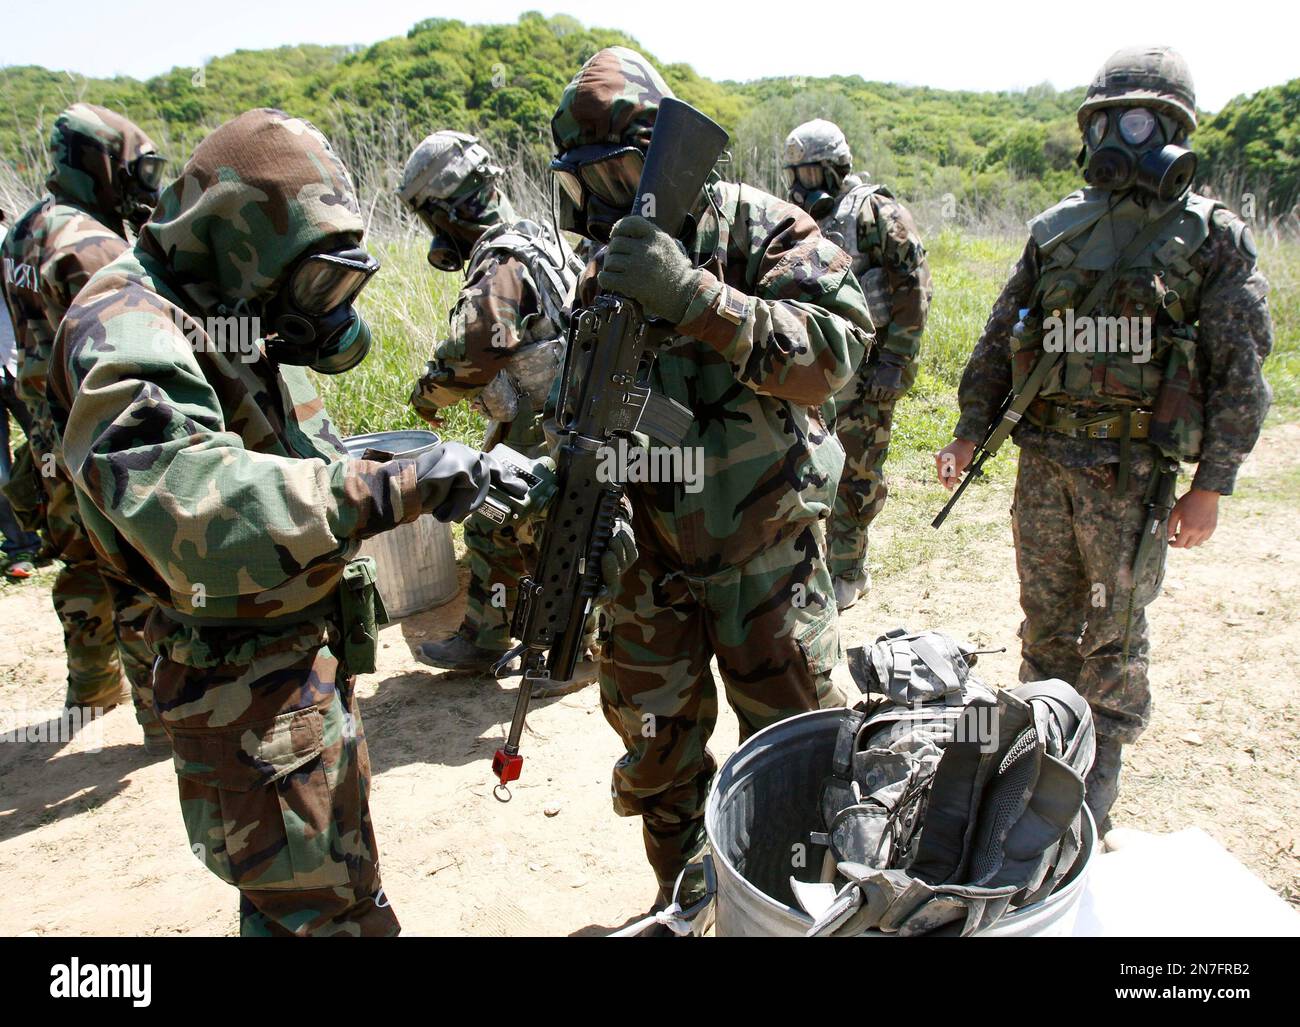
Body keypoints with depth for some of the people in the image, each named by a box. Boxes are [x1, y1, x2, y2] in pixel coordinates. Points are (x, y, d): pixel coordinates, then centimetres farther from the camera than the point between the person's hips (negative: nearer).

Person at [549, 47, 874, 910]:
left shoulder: (757, 230, -11)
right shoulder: (603, 283, 5)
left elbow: (835, 345, -27)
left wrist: (694, 297, -37)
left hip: (764, 556, -4)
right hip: (649, 561, 5)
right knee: (657, 757, 17)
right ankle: (684, 903, 42)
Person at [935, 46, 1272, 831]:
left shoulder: (1213, 240, -2)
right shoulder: (1057, 231, 8)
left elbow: (1241, 374, -4)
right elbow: (1000, 340, 11)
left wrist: (1212, 484, -9)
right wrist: (970, 431, 5)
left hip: (1132, 470, -3)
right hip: (1044, 458, 3)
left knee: (1114, 626, 7)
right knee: (1046, 614, 14)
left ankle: (1102, 764, 25)